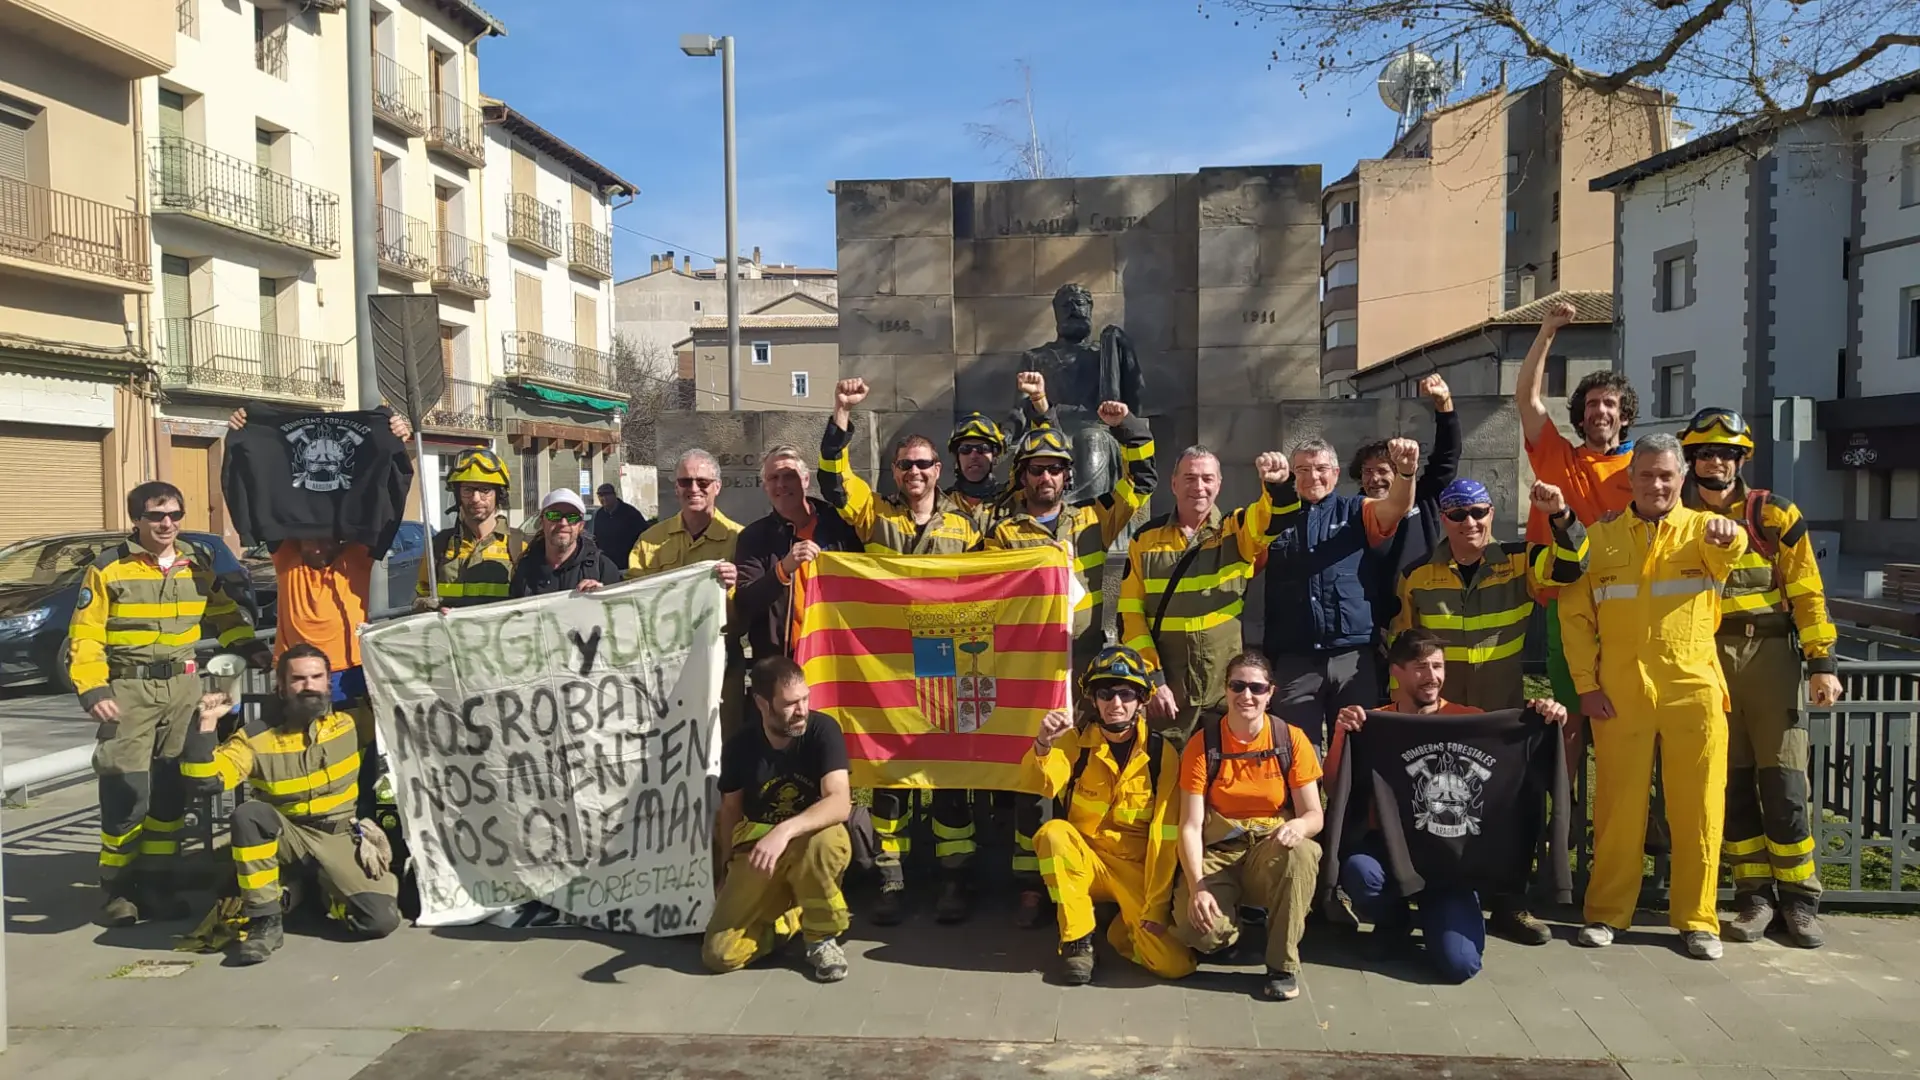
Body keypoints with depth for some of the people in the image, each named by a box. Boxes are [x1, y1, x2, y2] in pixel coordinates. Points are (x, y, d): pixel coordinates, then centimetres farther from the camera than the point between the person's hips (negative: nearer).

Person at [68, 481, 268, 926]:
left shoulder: (197, 564, 8)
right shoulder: (109, 568, -4)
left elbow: (224, 612, 21)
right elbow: (85, 636, -4)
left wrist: (249, 647, 5)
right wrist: (92, 690, -13)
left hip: (182, 687, 4)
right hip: (128, 689, -4)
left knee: (171, 792, 8)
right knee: (126, 793, -8)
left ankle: (159, 884, 19)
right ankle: (118, 889, 9)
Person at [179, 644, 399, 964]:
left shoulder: (349, 722, -3)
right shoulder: (257, 736, -8)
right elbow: (205, 781, -18)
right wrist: (207, 724, -25)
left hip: (340, 837, 0)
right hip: (286, 836, 0)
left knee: (381, 920, -21)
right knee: (248, 814, -35)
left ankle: (327, 893, 14)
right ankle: (265, 922, -20)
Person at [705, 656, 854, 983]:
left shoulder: (822, 730, -17)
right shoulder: (739, 745, -7)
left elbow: (840, 803, -29)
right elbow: (731, 810, 9)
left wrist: (785, 831, -43)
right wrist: (730, 864, 10)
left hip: (811, 843, -2)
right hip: (757, 850, 2)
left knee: (824, 840, -40)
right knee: (720, 954, -14)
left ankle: (823, 937, -12)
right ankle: (789, 917, 15)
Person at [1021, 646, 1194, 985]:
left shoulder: (1162, 753, -8)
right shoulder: (1076, 742, -6)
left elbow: (1166, 836, -11)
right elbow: (1041, 783, -27)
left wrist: (1156, 907, -15)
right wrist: (1043, 744, -48)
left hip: (1138, 870, -1)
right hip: (1083, 864, 1)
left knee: (1175, 963, -21)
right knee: (1053, 832, -32)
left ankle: (1126, 927, 13)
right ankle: (1077, 940, -14)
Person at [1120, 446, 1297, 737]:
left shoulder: (1237, 531, 2)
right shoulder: (1146, 538, 4)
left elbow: (1274, 515, -19)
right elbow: (1130, 612, 1)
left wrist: (1278, 483, -41)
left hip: (1230, 689, 0)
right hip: (1167, 690, 1)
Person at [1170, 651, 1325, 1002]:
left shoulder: (1291, 739, -2)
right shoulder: (1202, 745, -5)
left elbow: (1315, 815, -3)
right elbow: (1191, 826, -9)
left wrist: (1298, 826, -28)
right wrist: (1197, 886, -23)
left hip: (1272, 852, 1)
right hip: (1218, 855, -1)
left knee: (1301, 852, -36)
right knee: (1197, 926, -31)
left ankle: (1283, 964, -16)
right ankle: (1228, 929, 10)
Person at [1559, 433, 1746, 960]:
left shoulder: (1702, 529, 5)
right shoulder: (1600, 536, 6)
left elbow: (1730, 551, -21)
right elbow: (1574, 615, 5)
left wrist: (1726, 536, -45)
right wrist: (1586, 684, -3)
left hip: (1694, 692, 0)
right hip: (1619, 695, 0)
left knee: (1697, 808, 5)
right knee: (1618, 805, 7)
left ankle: (1696, 918, 18)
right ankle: (1607, 911, 18)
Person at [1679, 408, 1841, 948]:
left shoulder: (1774, 516, 4)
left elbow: (1807, 591, 2)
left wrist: (1822, 662, -4)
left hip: (1769, 654, -1)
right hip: (1706, 660, 1)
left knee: (1783, 782, -3)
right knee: (1731, 782, 4)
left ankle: (1799, 898, 10)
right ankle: (1753, 895, 13)